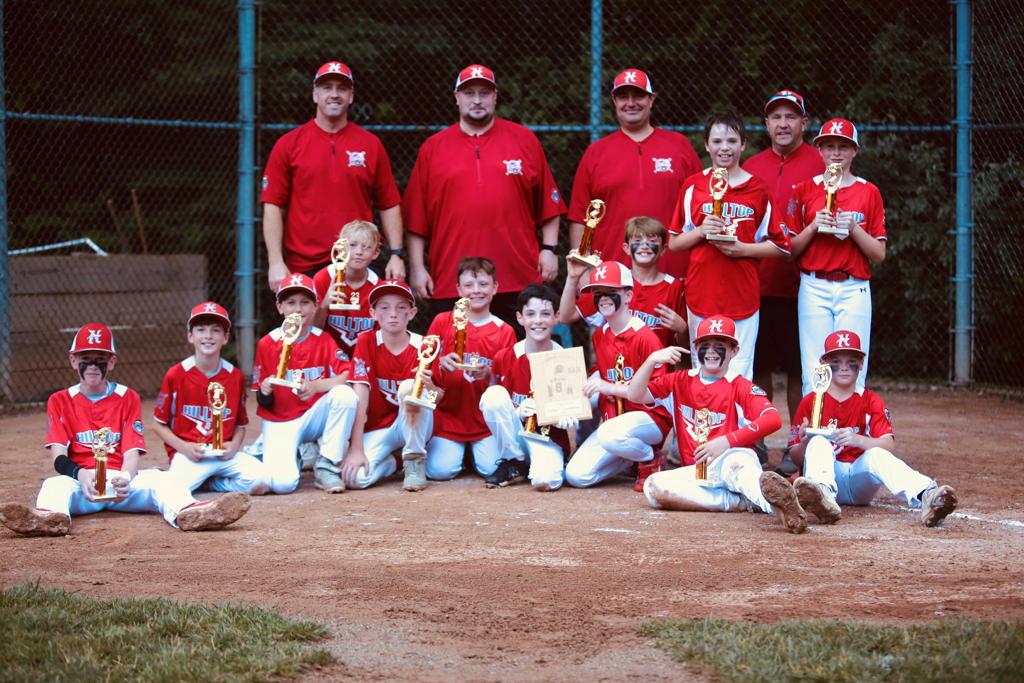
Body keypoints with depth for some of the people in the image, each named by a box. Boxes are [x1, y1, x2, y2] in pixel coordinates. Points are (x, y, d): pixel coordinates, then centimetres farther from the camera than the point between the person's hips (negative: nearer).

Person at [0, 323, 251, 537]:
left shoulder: (128, 398, 13)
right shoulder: (60, 401, 11)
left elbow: (132, 452, 1)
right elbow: (59, 457, -2)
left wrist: (124, 478, -24)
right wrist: (81, 475, -27)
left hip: (122, 480, 1)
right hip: (80, 479, -1)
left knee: (162, 479, -28)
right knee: (56, 484, -34)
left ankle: (187, 513, -62)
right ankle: (49, 517, -70)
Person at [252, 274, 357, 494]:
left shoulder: (323, 340, -1)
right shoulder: (267, 344, -4)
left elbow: (347, 376, -17)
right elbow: (263, 402, -2)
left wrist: (316, 386, -33)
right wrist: (265, 391, -26)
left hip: (314, 417, 2)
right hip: (279, 422, -2)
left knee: (345, 395, -29)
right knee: (282, 483, -26)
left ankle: (326, 467, -15)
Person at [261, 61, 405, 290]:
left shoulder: (371, 144, 9)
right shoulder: (288, 144, 6)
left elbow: (389, 205, 10)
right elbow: (273, 206, 3)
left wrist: (396, 255, 0)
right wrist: (275, 262, -6)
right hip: (303, 268, -1)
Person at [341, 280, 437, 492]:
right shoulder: (366, 342, -7)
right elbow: (360, 395, -15)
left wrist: (429, 388, -35)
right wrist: (356, 449, -22)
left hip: (413, 425, 0)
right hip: (377, 427, 0)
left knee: (409, 387, -32)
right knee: (356, 477, -28)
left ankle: (415, 462, -15)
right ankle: (389, 463, 9)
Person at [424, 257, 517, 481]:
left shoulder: (504, 332, 4)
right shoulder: (442, 321, 3)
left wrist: (489, 376, -19)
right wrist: (441, 365, -22)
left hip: (486, 418, 0)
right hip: (448, 413, 0)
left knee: (492, 468, -19)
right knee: (440, 470, -19)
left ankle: (478, 451, 16)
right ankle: (457, 449, 16)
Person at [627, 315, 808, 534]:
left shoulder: (741, 387, 2)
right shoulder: (679, 382, 16)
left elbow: (773, 419, -15)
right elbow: (635, 395, 7)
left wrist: (727, 441, -23)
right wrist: (652, 360, -9)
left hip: (734, 457, -4)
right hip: (697, 472, 4)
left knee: (735, 463, -41)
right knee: (653, 486, -26)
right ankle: (741, 502, -31)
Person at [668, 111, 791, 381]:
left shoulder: (757, 191, 3)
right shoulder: (693, 187, 7)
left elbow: (779, 246, 6)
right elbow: (673, 243, 10)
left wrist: (742, 248, -9)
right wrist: (701, 232, -9)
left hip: (742, 297, -1)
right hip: (701, 295, 2)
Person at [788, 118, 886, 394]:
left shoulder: (869, 193, 8)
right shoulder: (804, 190, 9)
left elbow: (879, 255, 4)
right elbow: (790, 250, 7)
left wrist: (854, 228, -10)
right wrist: (813, 227, -9)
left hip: (855, 290, 0)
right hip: (814, 289, 0)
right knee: (814, 374, -4)